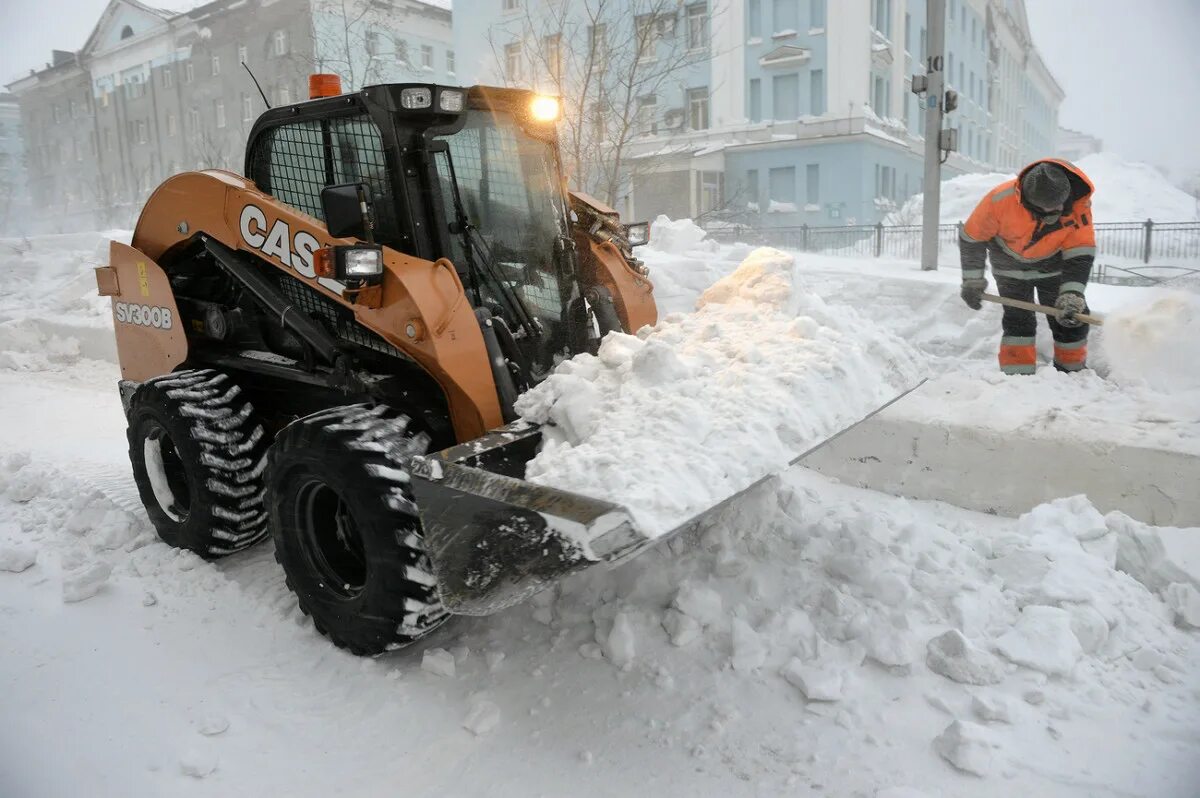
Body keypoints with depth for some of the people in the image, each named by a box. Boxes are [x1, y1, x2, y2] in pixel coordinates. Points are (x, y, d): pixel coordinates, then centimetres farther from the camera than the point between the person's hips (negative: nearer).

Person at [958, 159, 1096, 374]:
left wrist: (1072, 295, -36)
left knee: (1073, 319, 0)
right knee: (1018, 321, -11)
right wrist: (972, 281, -17)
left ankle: (1071, 372, 18)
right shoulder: (1000, 200, -35)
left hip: (1052, 264, 2)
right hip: (1011, 264, -2)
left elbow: (1080, 254, -25)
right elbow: (971, 238, -19)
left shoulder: (1079, 203, -30)